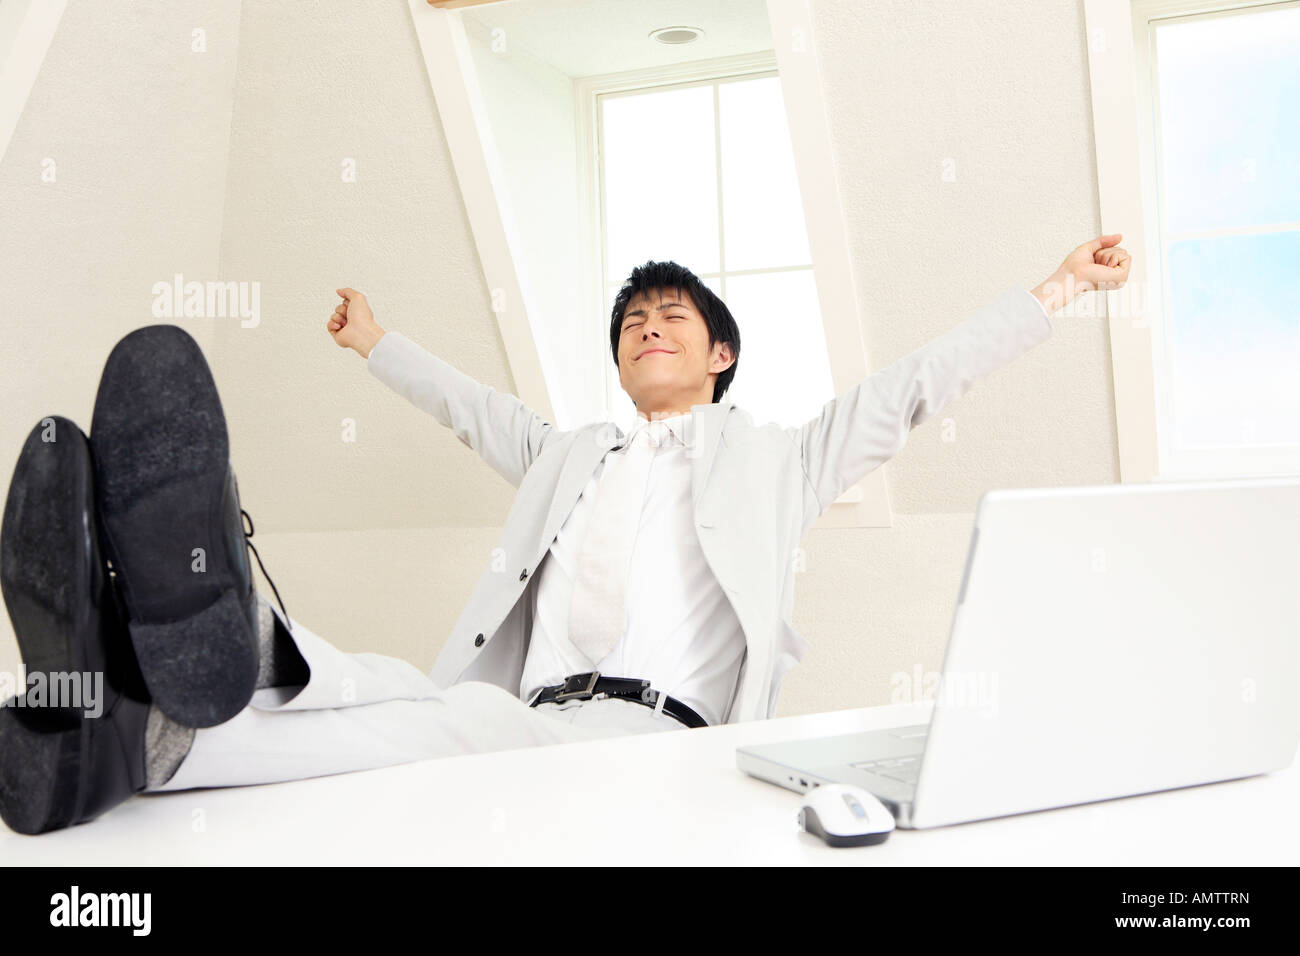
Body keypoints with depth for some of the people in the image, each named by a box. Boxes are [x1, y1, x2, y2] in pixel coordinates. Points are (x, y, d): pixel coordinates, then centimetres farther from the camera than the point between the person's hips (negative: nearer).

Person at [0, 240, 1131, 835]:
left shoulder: (773, 459, 22)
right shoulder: (571, 456, 34)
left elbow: (915, 384, 18)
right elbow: (477, 408, 48)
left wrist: (1059, 286, 16)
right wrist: (378, 344, 62)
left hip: (657, 733, -3)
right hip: (528, 727, 4)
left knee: (469, 719, -36)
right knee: (398, 684, -32)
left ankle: (155, 735, -59)